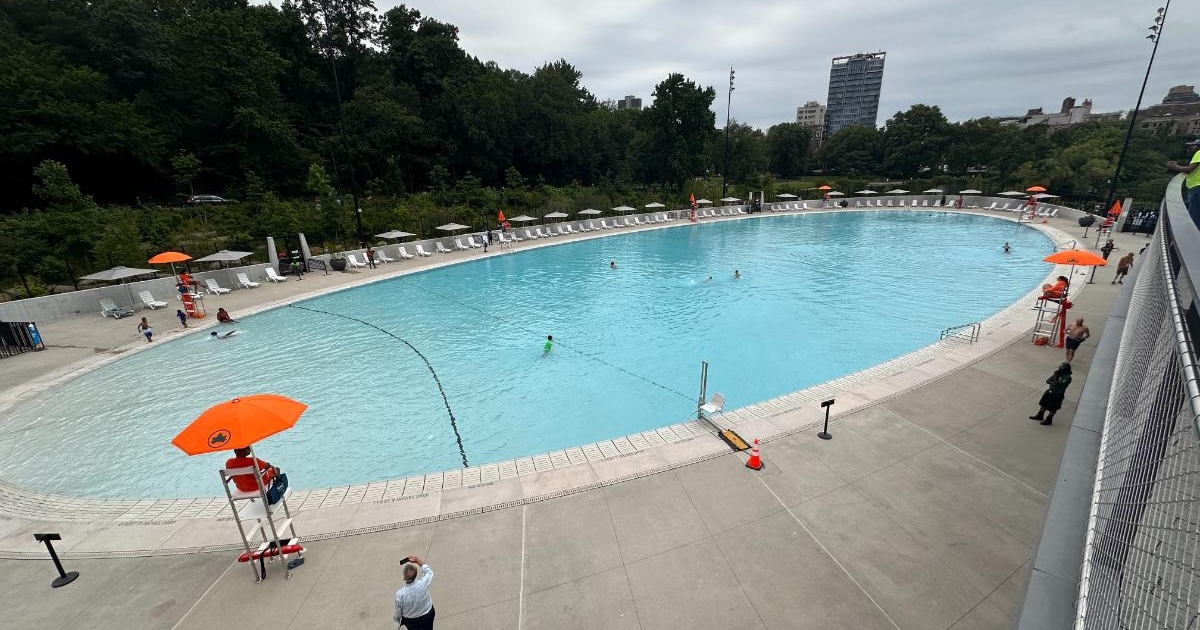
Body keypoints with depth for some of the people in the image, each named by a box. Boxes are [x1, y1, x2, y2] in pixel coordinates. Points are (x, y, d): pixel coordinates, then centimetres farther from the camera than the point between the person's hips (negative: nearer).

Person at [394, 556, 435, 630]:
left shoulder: (400, 594, -33)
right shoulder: (423, 584, -33)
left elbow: (398, 612, -14)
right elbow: (428, 572, -9)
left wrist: (396, 619, 9)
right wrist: (417, 560, -13)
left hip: (411, 621, 0)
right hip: (428, 615, 0)